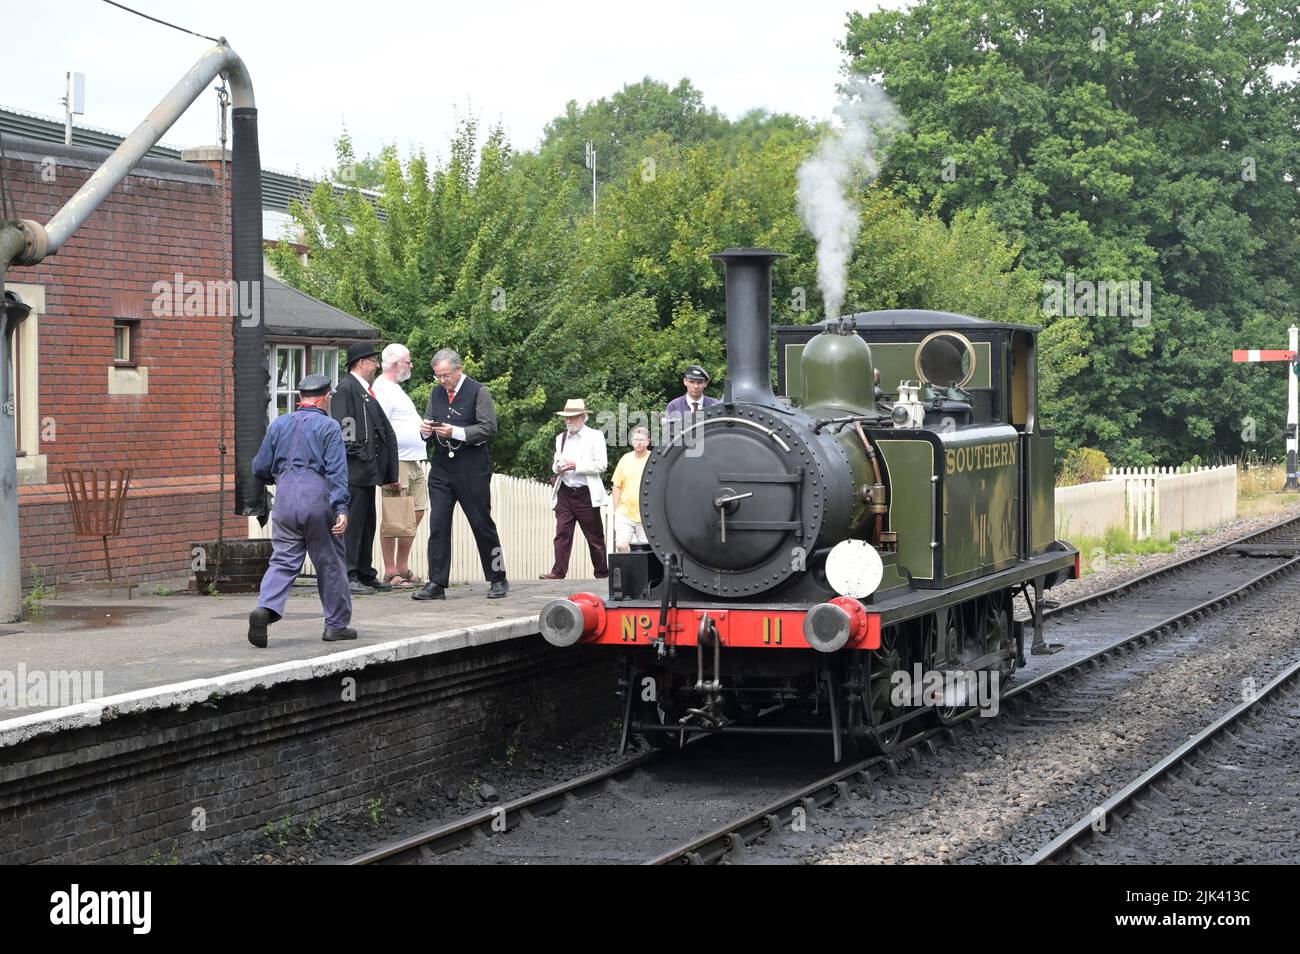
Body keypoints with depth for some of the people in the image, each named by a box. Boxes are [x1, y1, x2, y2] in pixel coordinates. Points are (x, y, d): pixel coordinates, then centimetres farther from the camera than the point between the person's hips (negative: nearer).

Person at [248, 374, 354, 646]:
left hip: (285, 500, 3)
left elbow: (261, 468, 15)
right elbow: (336, 471, -10)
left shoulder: (279, 424, 13)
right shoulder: (329, 427, 0)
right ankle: (336, 625, 14)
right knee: (330, 563, 8)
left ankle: (266, 608, -22)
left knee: (283, 560, 2)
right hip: (317, 497, -3)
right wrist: (341, 509, -15)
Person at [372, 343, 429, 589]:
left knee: (416, 513, 10)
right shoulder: (382, 389, -12)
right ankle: (390, 572, -2)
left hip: (414, 463, 10)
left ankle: (403, 568, 17)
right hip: (397, 463, -10)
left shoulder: (395, 388, 20)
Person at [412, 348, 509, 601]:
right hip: (441, 465, 5)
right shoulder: (436, 393, 13)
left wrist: (456, 432, -19)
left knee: (481, 523, 2)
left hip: (471, 467, -5)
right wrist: (426, 429, -5)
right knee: (438, 524, -1)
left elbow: (489, 428, -11)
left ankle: (497, 579, 14)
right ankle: (437, 584, 0)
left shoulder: (478, 392, -4)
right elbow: (428, 424, 20)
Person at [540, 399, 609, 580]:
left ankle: (602, 572, 11)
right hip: (564, 493, 4)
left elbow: (601, 465, -7)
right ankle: (558, 571, -11)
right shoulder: (561, 438, 17)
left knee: (594, 536, 3)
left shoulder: (595, 436, 1)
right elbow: (555, 465, 22)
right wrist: (558, 467, -3)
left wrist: (576, 465, -15)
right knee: (562, 533, -7)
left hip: (586, 494, -4)